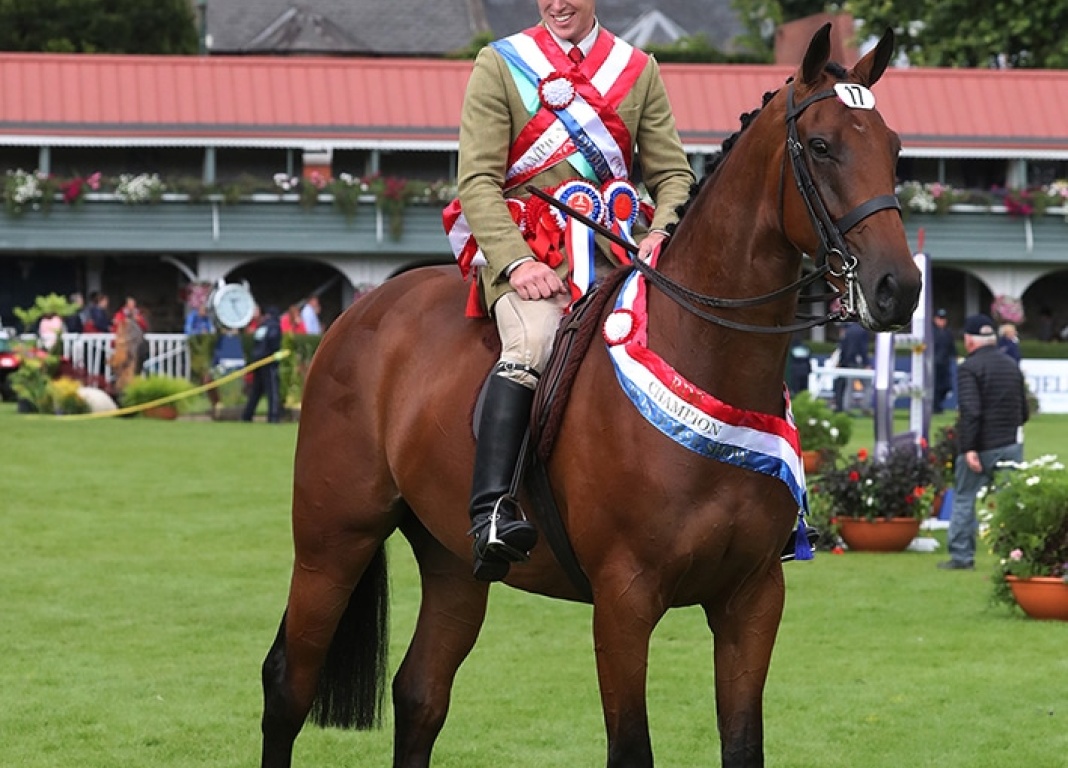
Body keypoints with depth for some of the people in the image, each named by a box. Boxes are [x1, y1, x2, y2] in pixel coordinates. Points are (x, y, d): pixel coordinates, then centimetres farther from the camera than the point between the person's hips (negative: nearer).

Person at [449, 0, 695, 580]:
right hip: (523, 241, -4)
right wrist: (515, 262, -18)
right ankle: (490, 510, -43)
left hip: (616, 246, 4)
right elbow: (478, 180, -2)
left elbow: (672, 173, 13)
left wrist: (662, 234, -10)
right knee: (533, 341, -35)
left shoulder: (638, 70, 15)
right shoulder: (500, 64, 6)